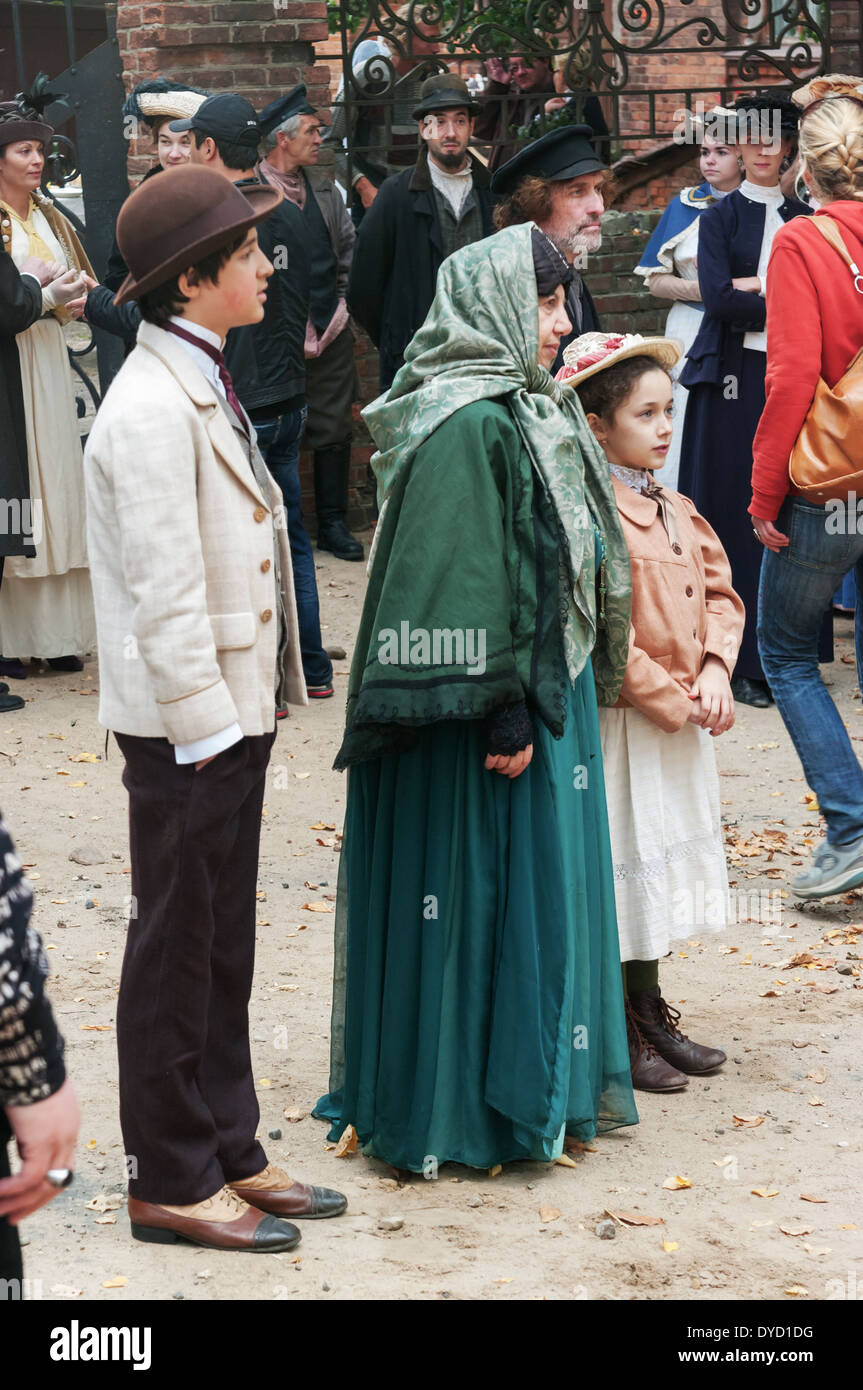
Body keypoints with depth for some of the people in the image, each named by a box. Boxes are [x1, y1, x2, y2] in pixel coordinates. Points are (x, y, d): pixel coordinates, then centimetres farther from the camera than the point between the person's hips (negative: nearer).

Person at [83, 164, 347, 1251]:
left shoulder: (203, 388, 12)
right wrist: (205, 730, -19)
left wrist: (251, 713, 16)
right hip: (185, 725, -9)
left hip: (231, 713, 9)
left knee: (222, 946, 16)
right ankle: (171, 1182, 12)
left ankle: (228, 1151, 27)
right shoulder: (152, 408, -20)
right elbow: (164, 593, -21)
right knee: (176, 949, 2)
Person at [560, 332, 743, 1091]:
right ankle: (618, 1033, 10)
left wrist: (714, 675, -4)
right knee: (621, 865, 0)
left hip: (683, 723, 8)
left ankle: (650, 1010, 29)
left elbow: (720, 593, 13)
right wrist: (673, 701, -16)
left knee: (666, 860, 16)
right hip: (619, 722, -8)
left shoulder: (677, 510, 10)